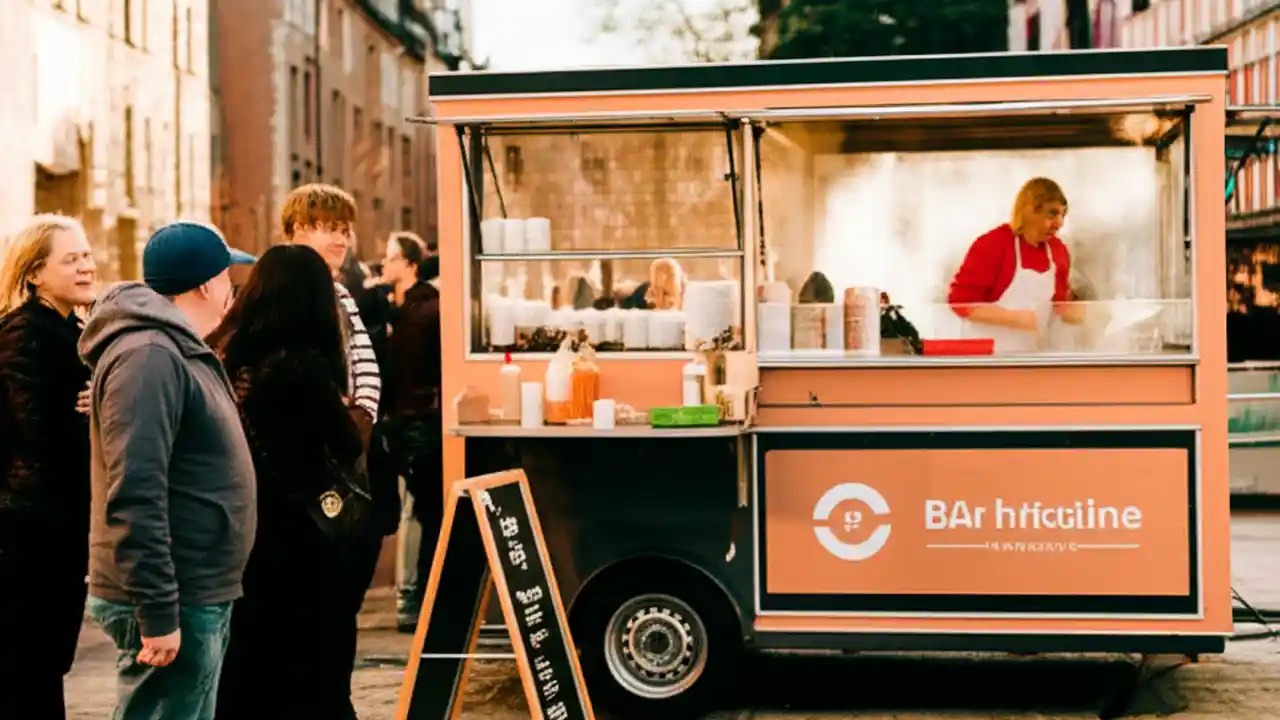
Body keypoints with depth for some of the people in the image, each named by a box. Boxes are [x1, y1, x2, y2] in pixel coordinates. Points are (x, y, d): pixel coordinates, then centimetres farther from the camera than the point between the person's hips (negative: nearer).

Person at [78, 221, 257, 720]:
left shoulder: (181, 351, 15)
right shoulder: (148, 357, -17)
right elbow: (134, 498, -24)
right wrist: (158, 613, -25)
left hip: (201, 593, 10)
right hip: (174, 603, -10)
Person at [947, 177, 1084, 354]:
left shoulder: (1058, 250, 4)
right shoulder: (993, 244, -15)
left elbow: (1059, 300, 18)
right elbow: (960, 300, -17)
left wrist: (1069, 311, -7)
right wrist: (1015, 318, -22)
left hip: (1031, 354, 6)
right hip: (988, 354, -6)